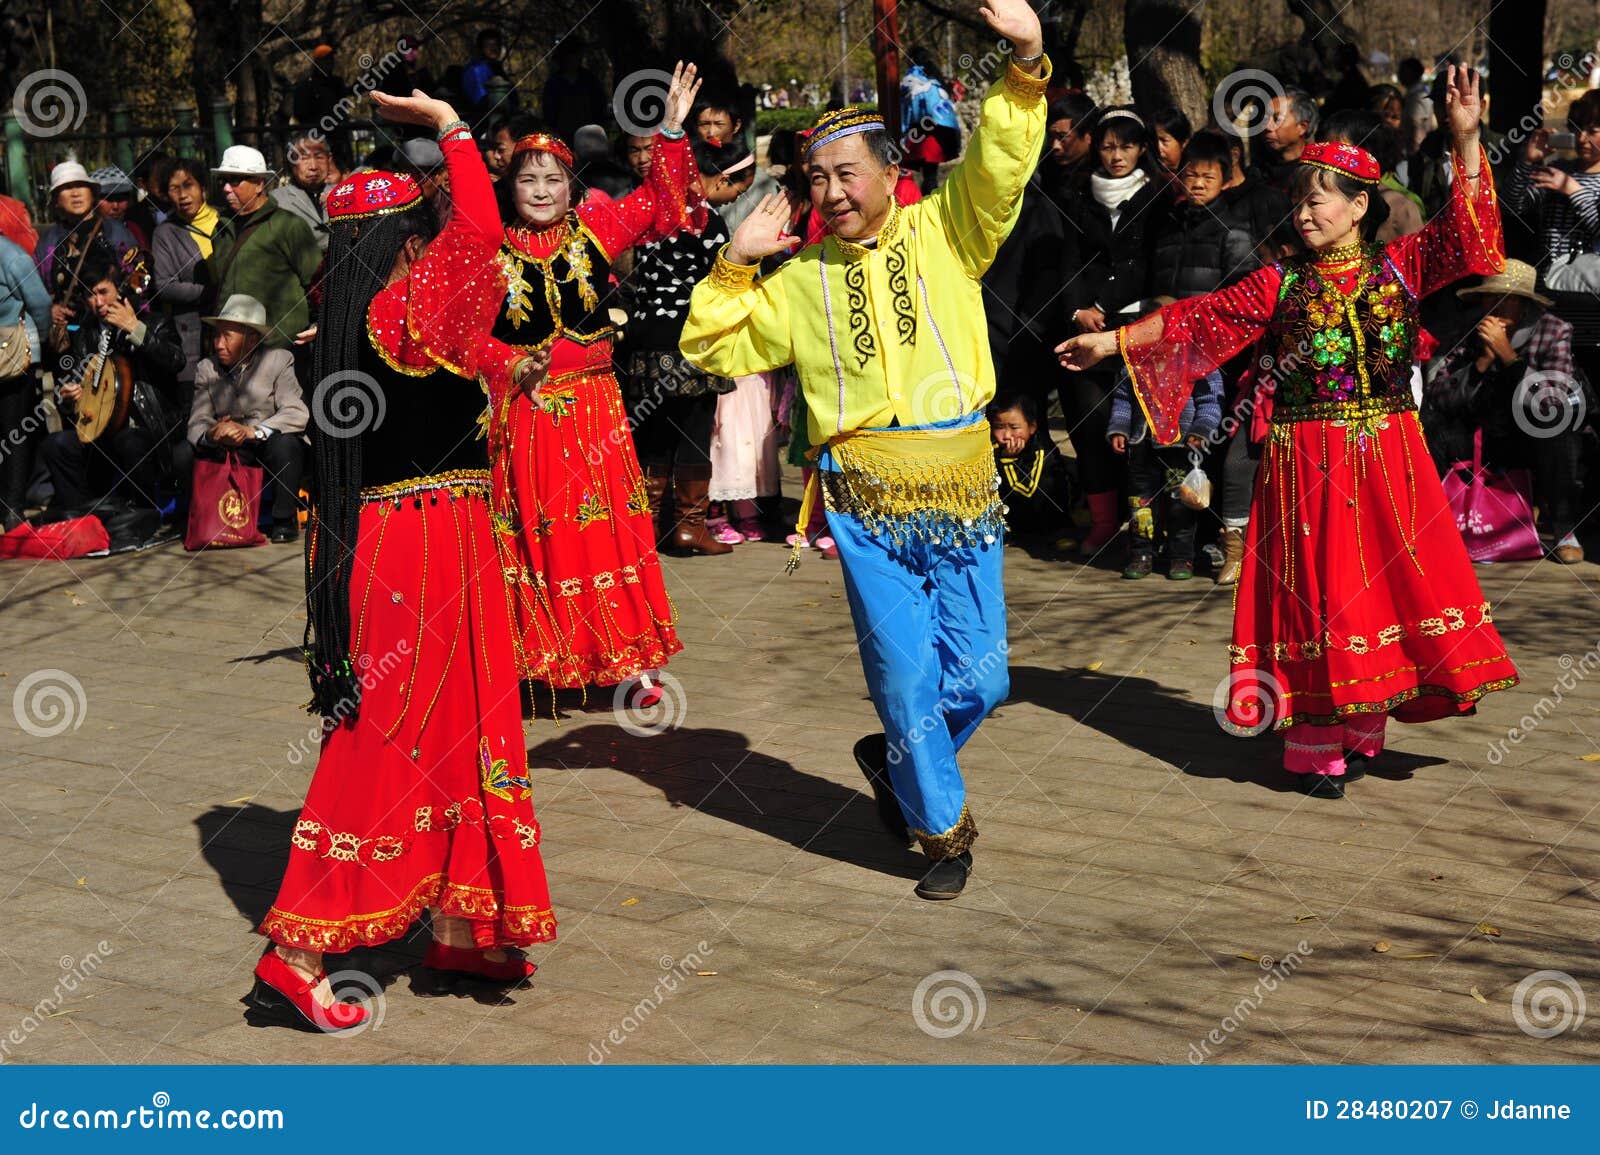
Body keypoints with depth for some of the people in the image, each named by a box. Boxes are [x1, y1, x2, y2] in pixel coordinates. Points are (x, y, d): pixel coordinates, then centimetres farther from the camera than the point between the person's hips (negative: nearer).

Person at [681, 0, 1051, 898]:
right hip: (867, 504, 0)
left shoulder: (945, 233, 6)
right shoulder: (802, 278, 12)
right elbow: (714, 350, 15)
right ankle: (944, 829, 19)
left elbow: (1003, 160, -8)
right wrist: (735, 265, 2)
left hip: (963, 496, 0)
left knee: (980, 679, 3)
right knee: (907, 674, -1)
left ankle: (899, 760, 33)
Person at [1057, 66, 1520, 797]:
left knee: (1386, 585, 4)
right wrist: (1112, 342, 0)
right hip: (1309, 462, -1)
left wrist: (1466, 142, -18)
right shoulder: (1280, 284, 4)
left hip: (1389, 459, 1)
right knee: (1317, 592, 0)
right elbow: (1197, 320, 4)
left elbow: (1470, 235, -8)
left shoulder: (1400, 267, 4)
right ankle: (1315, 746, 5)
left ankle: (1359, 729, 17)